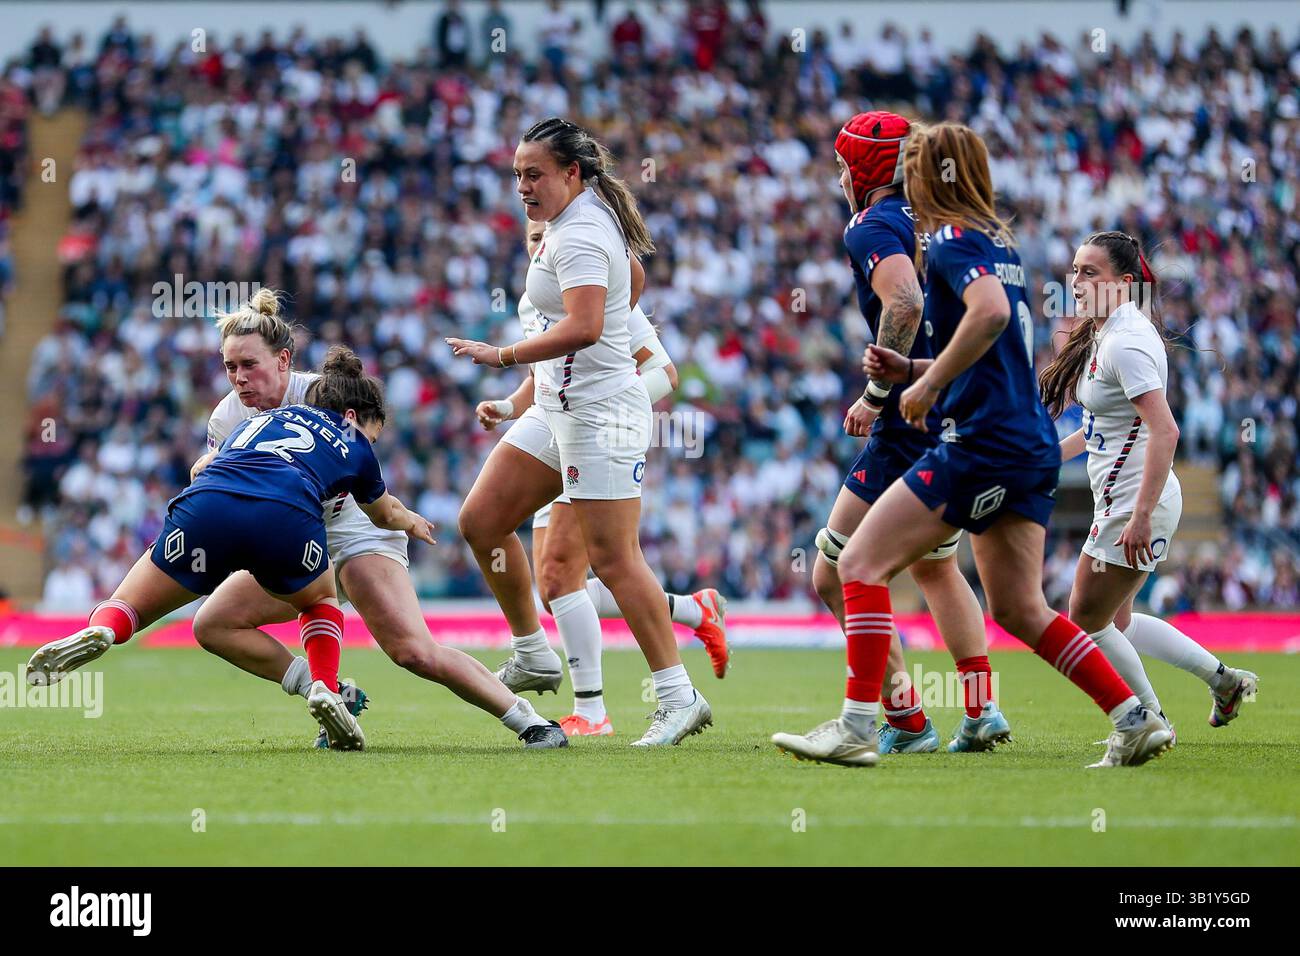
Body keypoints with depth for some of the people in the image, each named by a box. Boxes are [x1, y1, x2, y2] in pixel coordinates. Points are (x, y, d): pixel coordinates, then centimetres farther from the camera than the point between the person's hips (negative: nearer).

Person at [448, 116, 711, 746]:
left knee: (612, 557, -12)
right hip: (561, 408, 11)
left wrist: (505, 356, -25)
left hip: (598, 413, -11)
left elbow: (583, 327, -31)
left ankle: (679, 699, -10)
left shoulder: (579, 236, -18)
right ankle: (532, 655, 18)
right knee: (481, 520, 8)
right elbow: (630, 284, 29)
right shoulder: (577, 217, 12)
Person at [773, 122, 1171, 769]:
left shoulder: (950, 239, -8)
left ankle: (856, 728, -11)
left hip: (984, 443, -9)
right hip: (1033, 445, 9)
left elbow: (991, 310, -28)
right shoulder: (997, 241, 20)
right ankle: (1136, 721, 10)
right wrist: (911, 371, 17)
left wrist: (929, 382, -19)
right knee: (1019, 610, 14)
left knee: (861, 564, -6)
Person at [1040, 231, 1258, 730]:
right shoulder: (1101, 333, 10)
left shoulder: (1127, 343, -21)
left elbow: (1165, 432, -29)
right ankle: (1222, 678, 23)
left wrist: (1141, 516, -31)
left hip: (1137, 502, -10)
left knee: (1087, 620, 1)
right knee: (1114, 621, 17)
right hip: (1120, 500, 10)